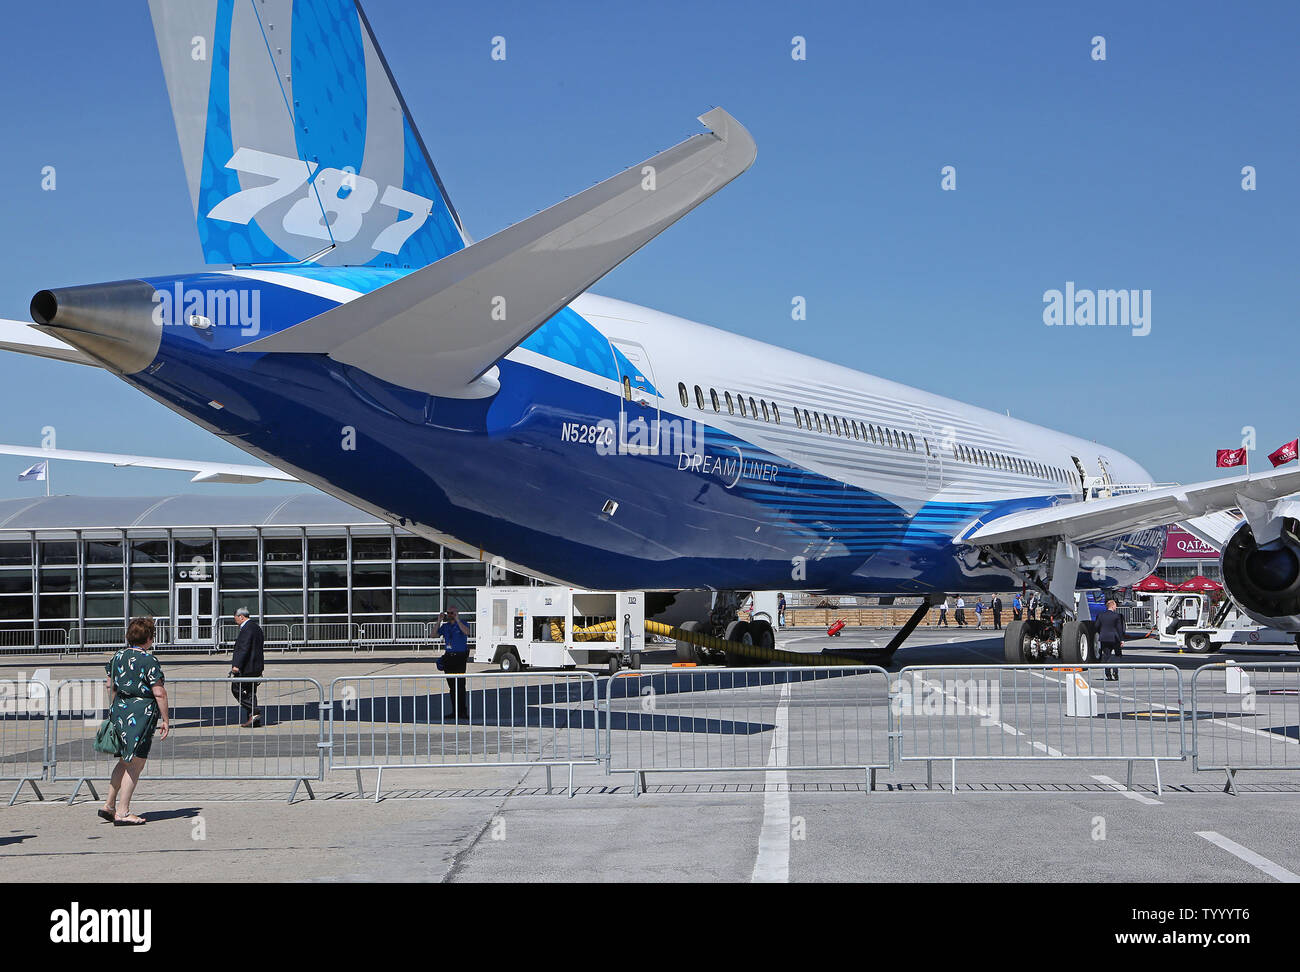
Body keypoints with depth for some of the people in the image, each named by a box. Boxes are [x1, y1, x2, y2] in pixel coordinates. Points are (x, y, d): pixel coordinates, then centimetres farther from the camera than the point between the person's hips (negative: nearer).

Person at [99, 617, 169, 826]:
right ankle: (122, 813, -1)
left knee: (125, 761, 20)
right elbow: (159, 693, -15)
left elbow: (110, 686, 17)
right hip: (141, 714, -8)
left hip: (118, 711, 8)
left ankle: (109, 805, 22)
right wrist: (165, 719, -9)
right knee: (135, 764, -1)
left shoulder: (117, 657, 9)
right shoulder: (148, 661, -13)